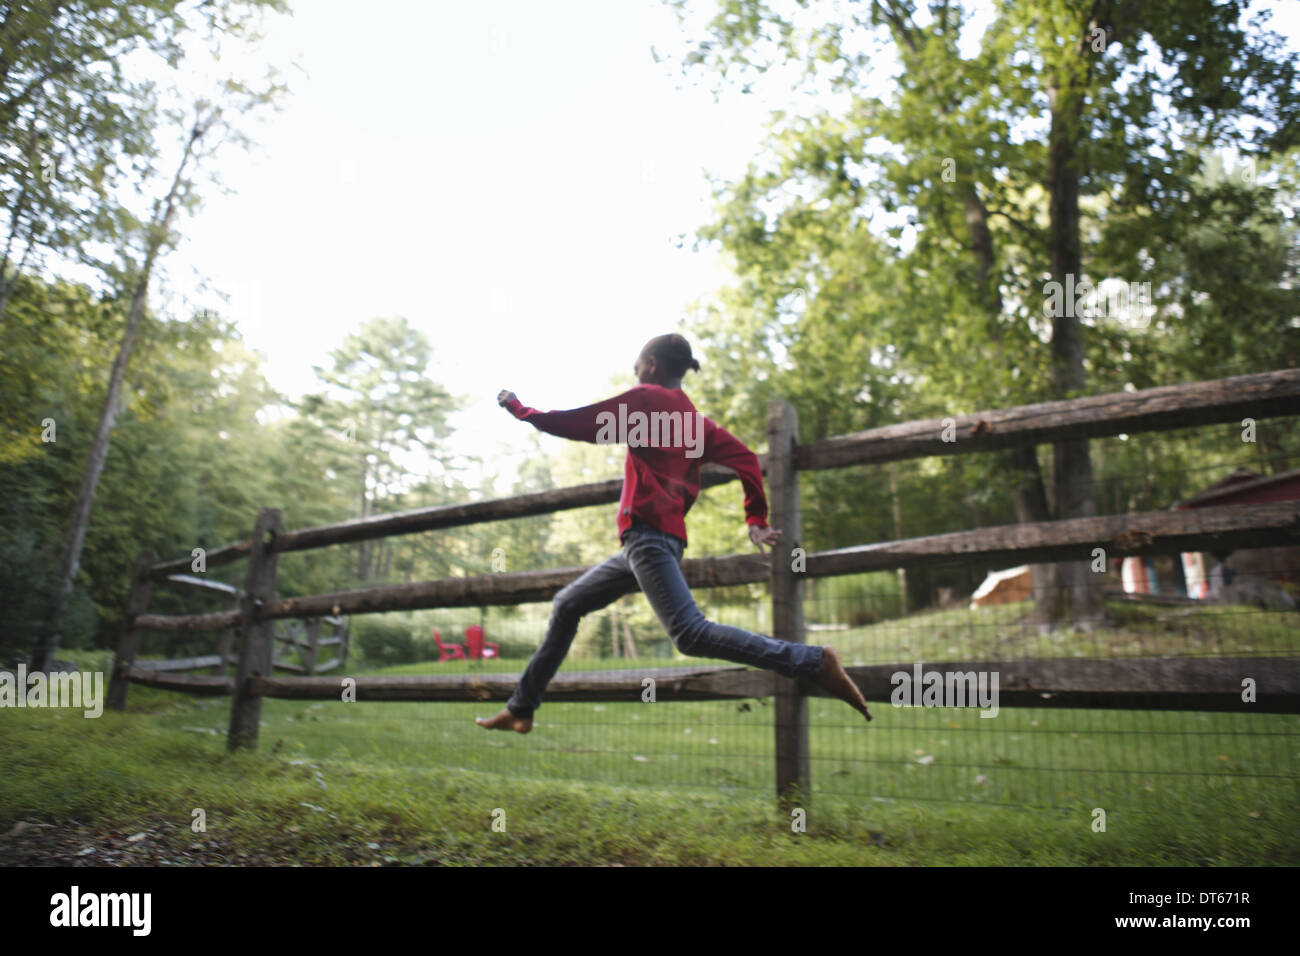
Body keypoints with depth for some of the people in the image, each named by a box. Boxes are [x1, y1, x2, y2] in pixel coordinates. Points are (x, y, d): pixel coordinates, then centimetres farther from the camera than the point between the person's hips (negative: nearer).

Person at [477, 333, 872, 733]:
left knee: (691, 634, -18)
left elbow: (573, 424, -1)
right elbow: (746, 459, 9)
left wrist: (518, 408, 13)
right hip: (669, 538, 10)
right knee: (567, 605, 16)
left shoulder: (645, 398, 0)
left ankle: (813, 661, -20)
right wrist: (756, 521, 9)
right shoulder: (696, 420, 19)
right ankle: (521, 708, 23)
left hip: (647, 531, -9)